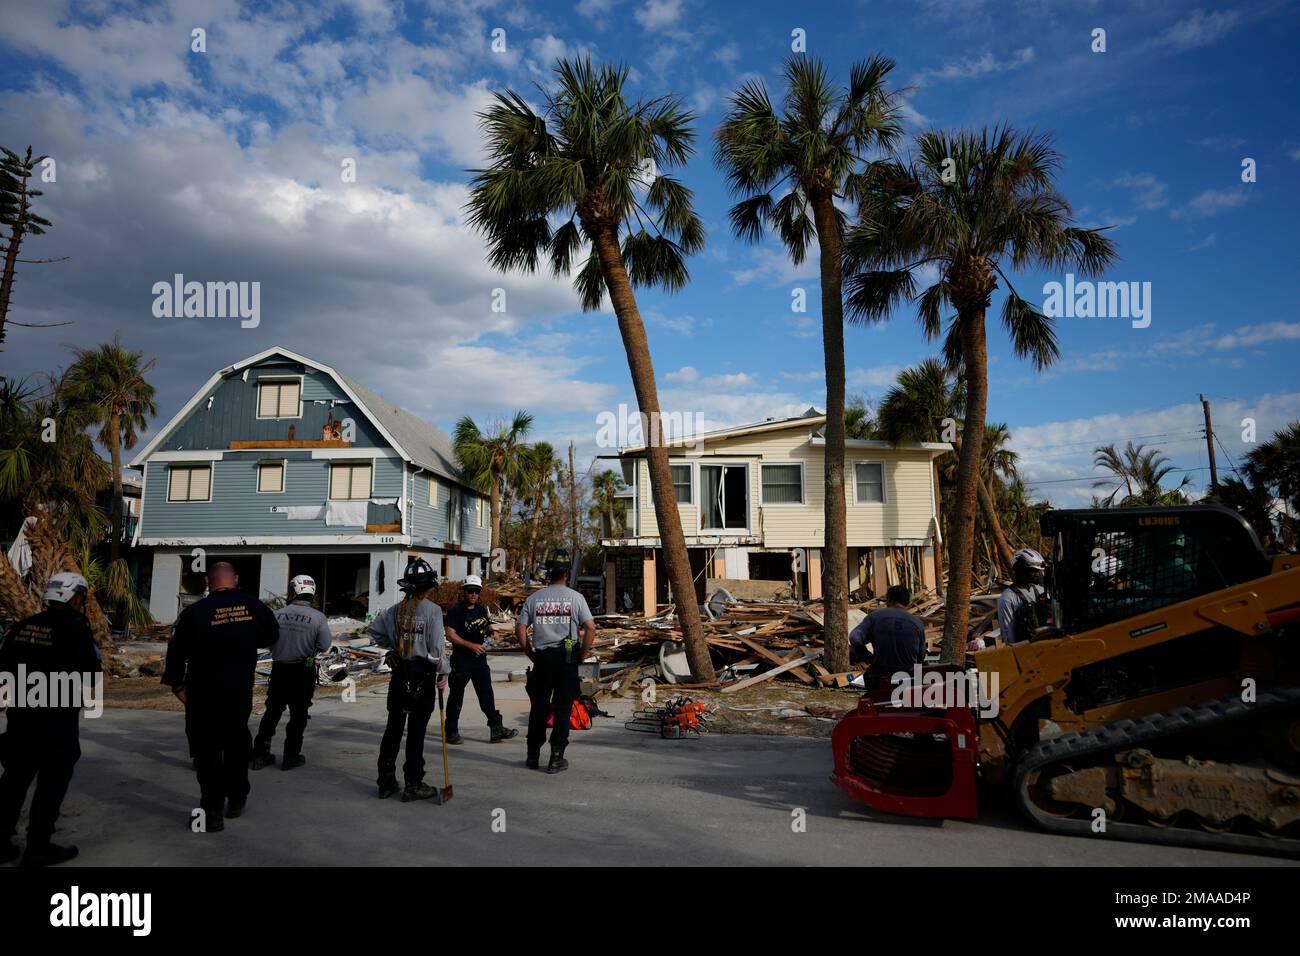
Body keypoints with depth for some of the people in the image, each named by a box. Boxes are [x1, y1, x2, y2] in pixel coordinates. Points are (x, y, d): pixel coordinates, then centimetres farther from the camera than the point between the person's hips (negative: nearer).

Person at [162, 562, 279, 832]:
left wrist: (177, 685, 6)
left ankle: (212, 812, 7)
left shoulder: (194, 612, -11)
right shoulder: (254, 607, -3)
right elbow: (272, 637, 11)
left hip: (203, 693, -3)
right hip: (241, 692, 3)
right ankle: (236, 800, 29)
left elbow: (177, 652, -7)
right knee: (237, 743, 20)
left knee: (207, 750, 6)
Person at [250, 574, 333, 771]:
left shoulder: (278, 614, -7)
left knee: (272, 711, 15)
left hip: (279, 669, 2)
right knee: (298, 714, 11)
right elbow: (324, 646, -11)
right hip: (303, 672, -2)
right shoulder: (318, 617, -13)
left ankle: (260, 754, 19)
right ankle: (291, 756, 16)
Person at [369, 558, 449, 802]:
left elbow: (374, 628, 8)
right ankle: (413, 785, 10)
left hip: (399, 674, 5)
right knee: (416, 731, 3)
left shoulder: (397, 609, 3)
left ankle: (386, 782, 22)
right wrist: (443, 672, -3)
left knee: (393, 727, 14)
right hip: (422, 674, -5)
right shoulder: (432, 610, -13)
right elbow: (436, 646, -14)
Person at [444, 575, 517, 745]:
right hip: (461, 659, -6)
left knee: (486, 694, 5)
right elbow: (450, 635, -17)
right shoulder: (456, 611, -10)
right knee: (456, 696, 5)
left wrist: (490, 630, -1)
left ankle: (496, 729, 6)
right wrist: (472, 645, -20)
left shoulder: (482, 609, 11)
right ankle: (451, 732, 16)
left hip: (480, 658, 6)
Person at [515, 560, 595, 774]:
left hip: (542, 657, 2)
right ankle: (556, 758, 6)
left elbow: (520, 629, 2)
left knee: (538, 707, 12)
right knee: (563, 708, 5)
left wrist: (530, 653, 11)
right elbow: (590, 628, -9)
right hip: (567, 658, -2)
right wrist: (582, 654, 1)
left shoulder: (533, 598, 5)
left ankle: (533, 756, 19)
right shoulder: (575, 597, -2)